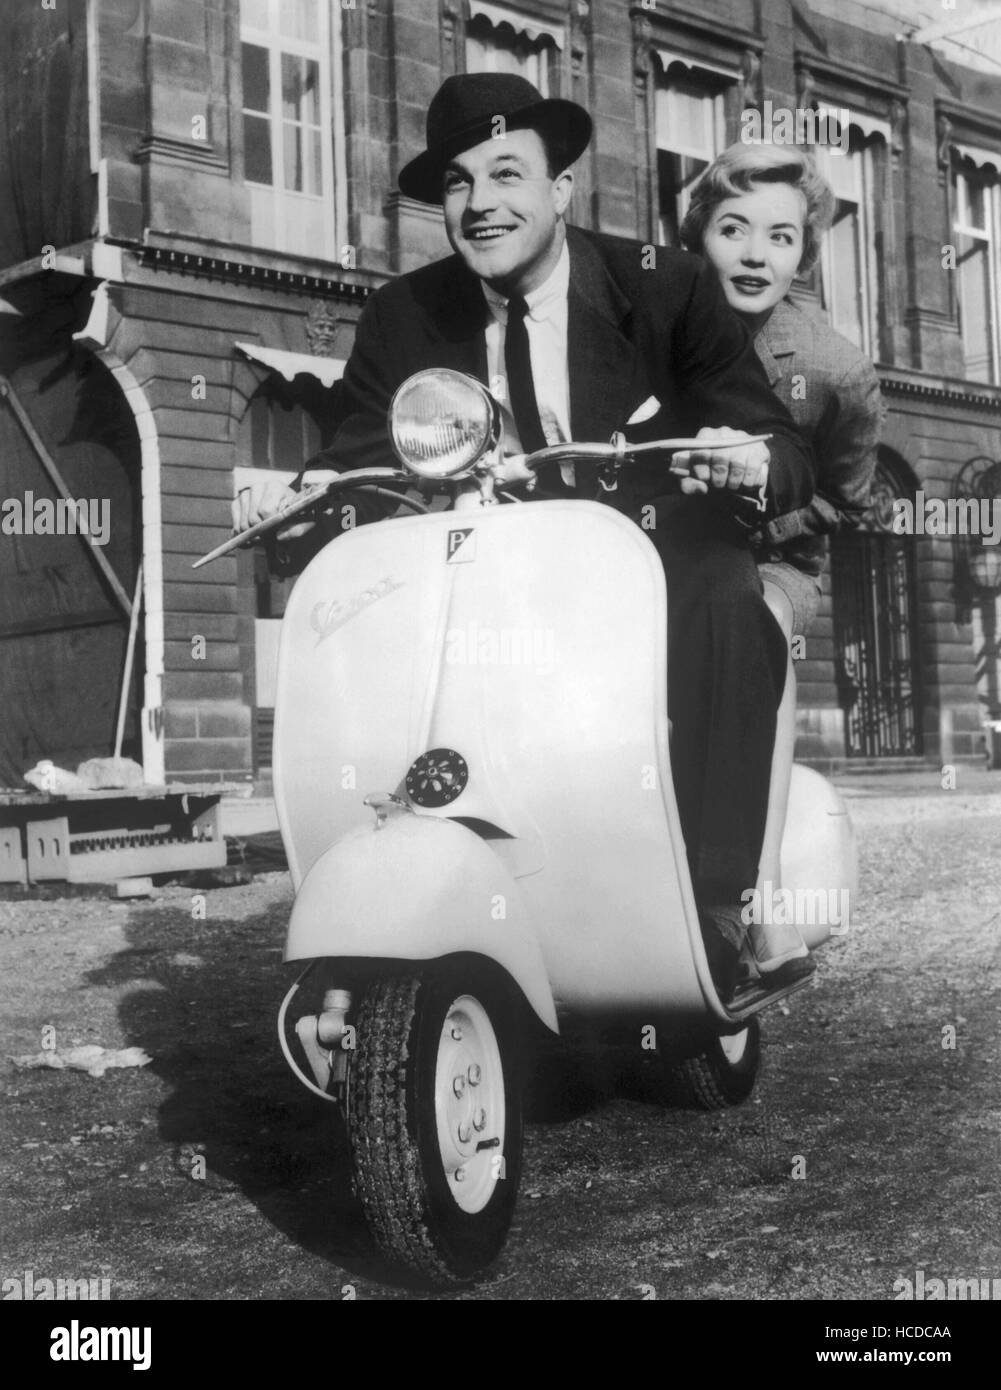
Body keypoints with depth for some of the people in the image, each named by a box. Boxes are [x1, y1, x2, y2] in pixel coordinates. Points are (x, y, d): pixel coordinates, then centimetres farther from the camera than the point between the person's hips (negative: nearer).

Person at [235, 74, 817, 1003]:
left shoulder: (666, 289, -6)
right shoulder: (404, 317, 2)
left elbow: (788, 457, -10)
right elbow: (358, 463, -1)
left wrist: (754, 462, -35)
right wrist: (288, 500, -24)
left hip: (662, 569, -3)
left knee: (727, 619, -35)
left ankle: (712, 917, -31)